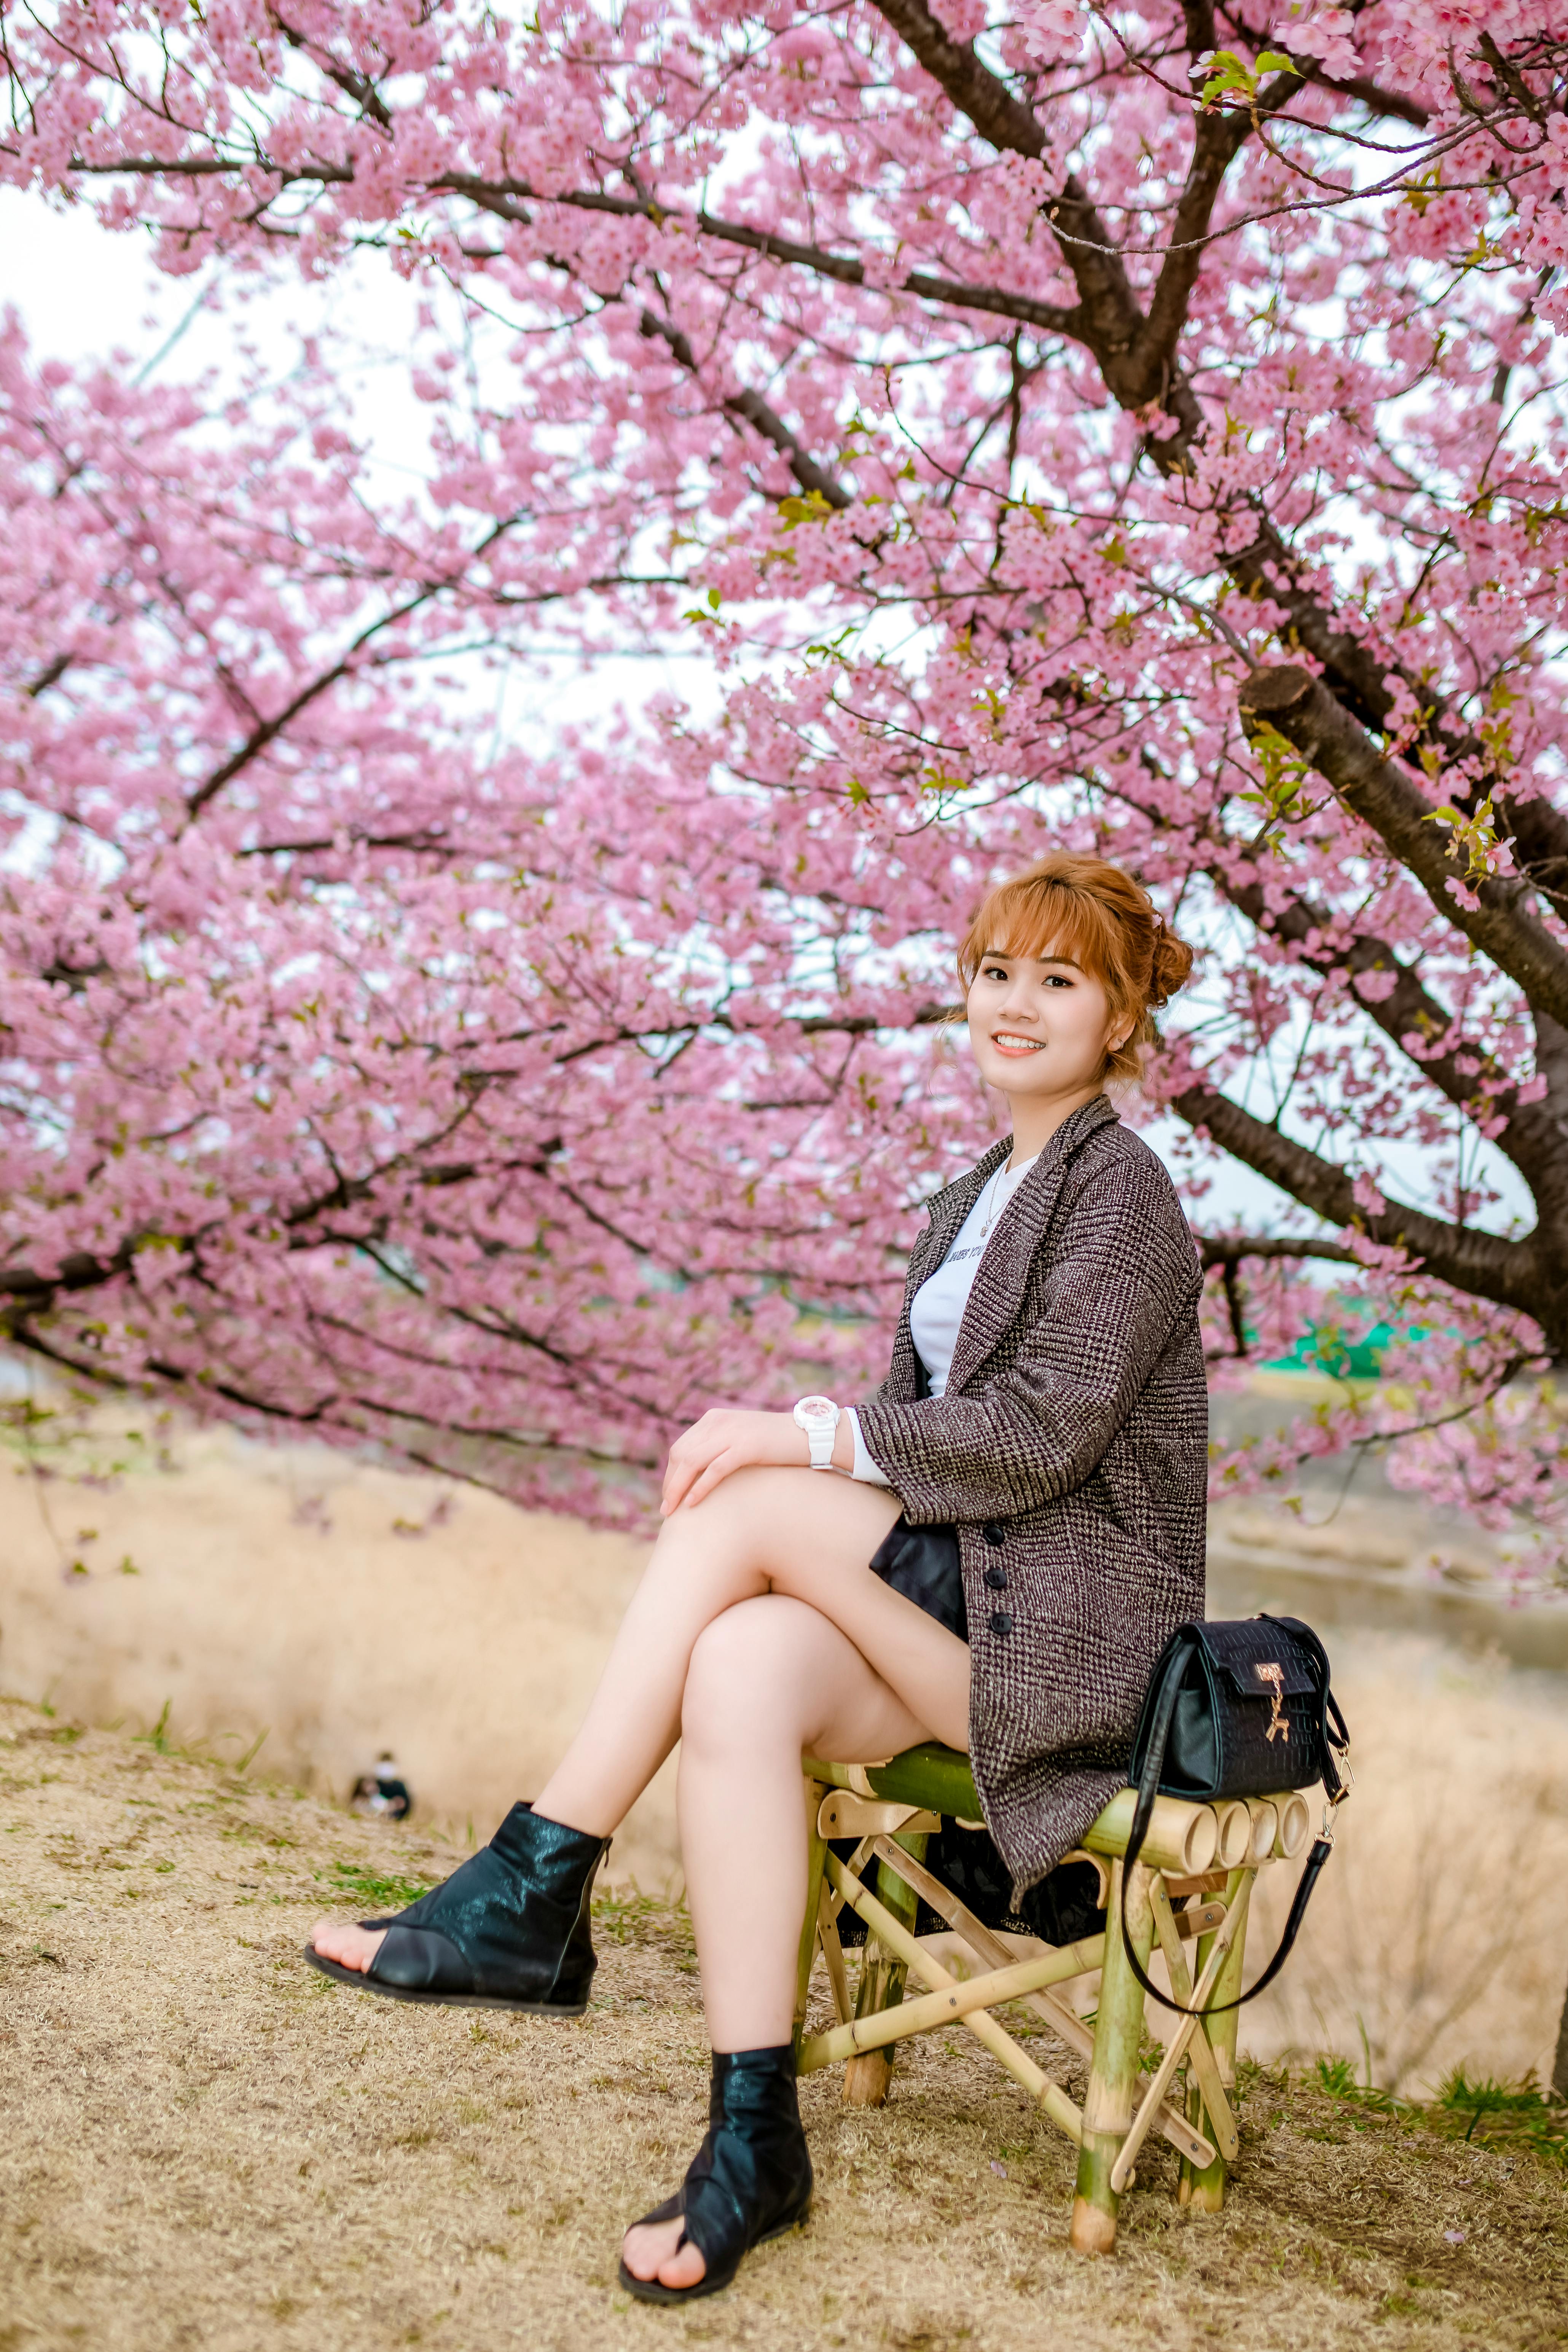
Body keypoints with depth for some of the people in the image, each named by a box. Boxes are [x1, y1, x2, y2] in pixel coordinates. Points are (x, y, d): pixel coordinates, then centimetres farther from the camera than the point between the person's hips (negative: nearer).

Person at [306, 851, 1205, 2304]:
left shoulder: (1119, 1188, -5)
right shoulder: (973, 1198, 21)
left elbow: (1042, 1433, -16)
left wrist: (813, 1437, -18)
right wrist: (794, 1447, -2)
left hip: (1077, 1624, -6)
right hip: (949, 1606, 7)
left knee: (744, 1505, -25)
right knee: (739, 1672, -26)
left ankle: (533, 1892, -20)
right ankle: (753, 2133, -27)